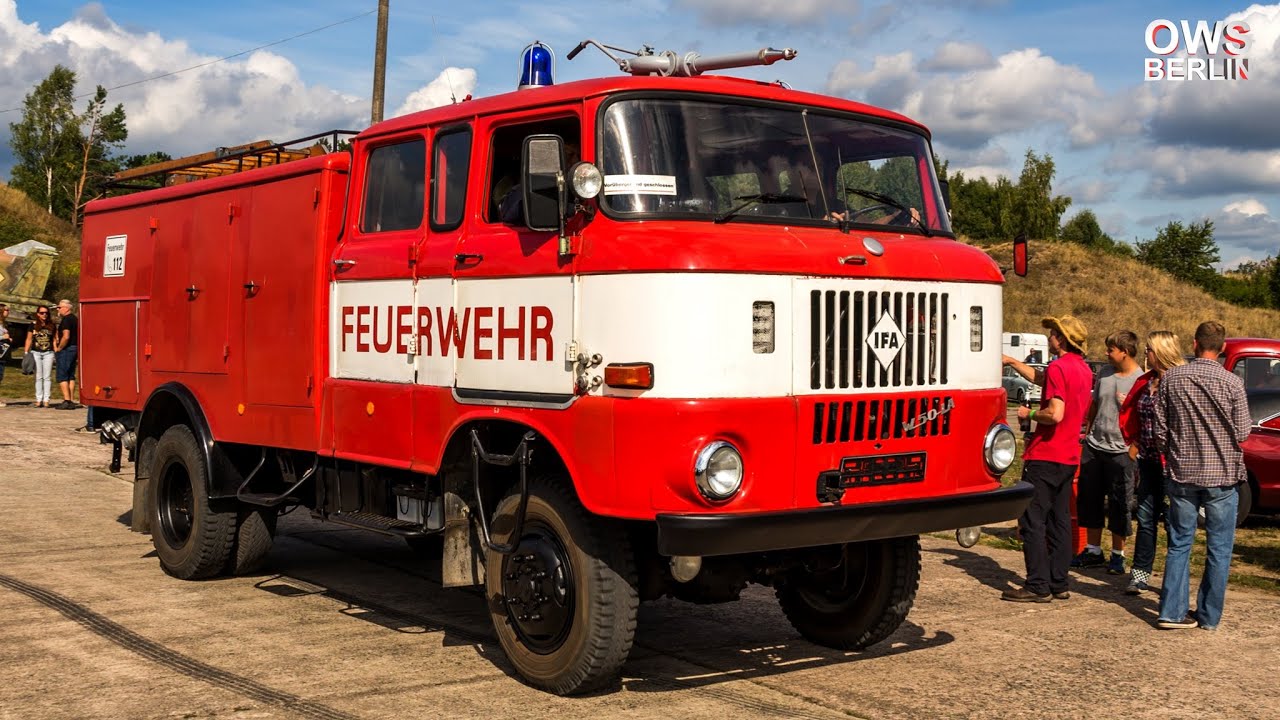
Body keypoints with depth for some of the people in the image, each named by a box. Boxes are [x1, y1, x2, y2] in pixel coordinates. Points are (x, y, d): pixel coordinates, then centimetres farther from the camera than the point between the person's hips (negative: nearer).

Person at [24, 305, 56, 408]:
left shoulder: (51, 326, 6)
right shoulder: (33, 325, 5)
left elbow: (54, 340, 9)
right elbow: (29, 339, 8)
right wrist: (26, 352, 1)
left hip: (48, 353, 0)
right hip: (36, 352, 0)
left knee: (47, 377, -1)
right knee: (38, 376, 3)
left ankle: (46, 400, 1)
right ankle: (39, 399, 7)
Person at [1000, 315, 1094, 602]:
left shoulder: (1058, 367, -16)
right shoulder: (1083, 369, 14)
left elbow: (1056, 414, -25)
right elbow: (1039, 378, 29)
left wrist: (1030, 414, -8)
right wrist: (1012, 361, 30)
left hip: (1045, 456, -9)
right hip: (1069, 457, 9)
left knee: (1032, 521, -5)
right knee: (1059, 519, 12)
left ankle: (1038, 586, -5)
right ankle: (1058, 584, 16)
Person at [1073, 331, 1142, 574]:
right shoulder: (1104, 373, 8)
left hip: (1120, 451, -6)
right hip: (1094, 446, 6)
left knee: (1119, 504, 2)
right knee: (1089, 500, 11)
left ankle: (1117, 555, 15)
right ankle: (1093, 551, 23)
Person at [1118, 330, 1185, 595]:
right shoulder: (1145, 382, 10)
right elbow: (1128, 413, 21)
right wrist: (1134, 440, 12)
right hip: (1148, 460, 7)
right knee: (1146, 517, 10)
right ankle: (1140, 573, 16)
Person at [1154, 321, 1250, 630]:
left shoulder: (1171, 378, -4)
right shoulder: (1231, 383, -10)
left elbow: (1160, 429, 0)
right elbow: (1242, 432, -4)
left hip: (1182, 475, 2)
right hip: (1221, 477, -2)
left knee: (1179, 544, 11)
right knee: (1218, 549, 9)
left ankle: (1172, 612, 8)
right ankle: (1209, 616, 13)